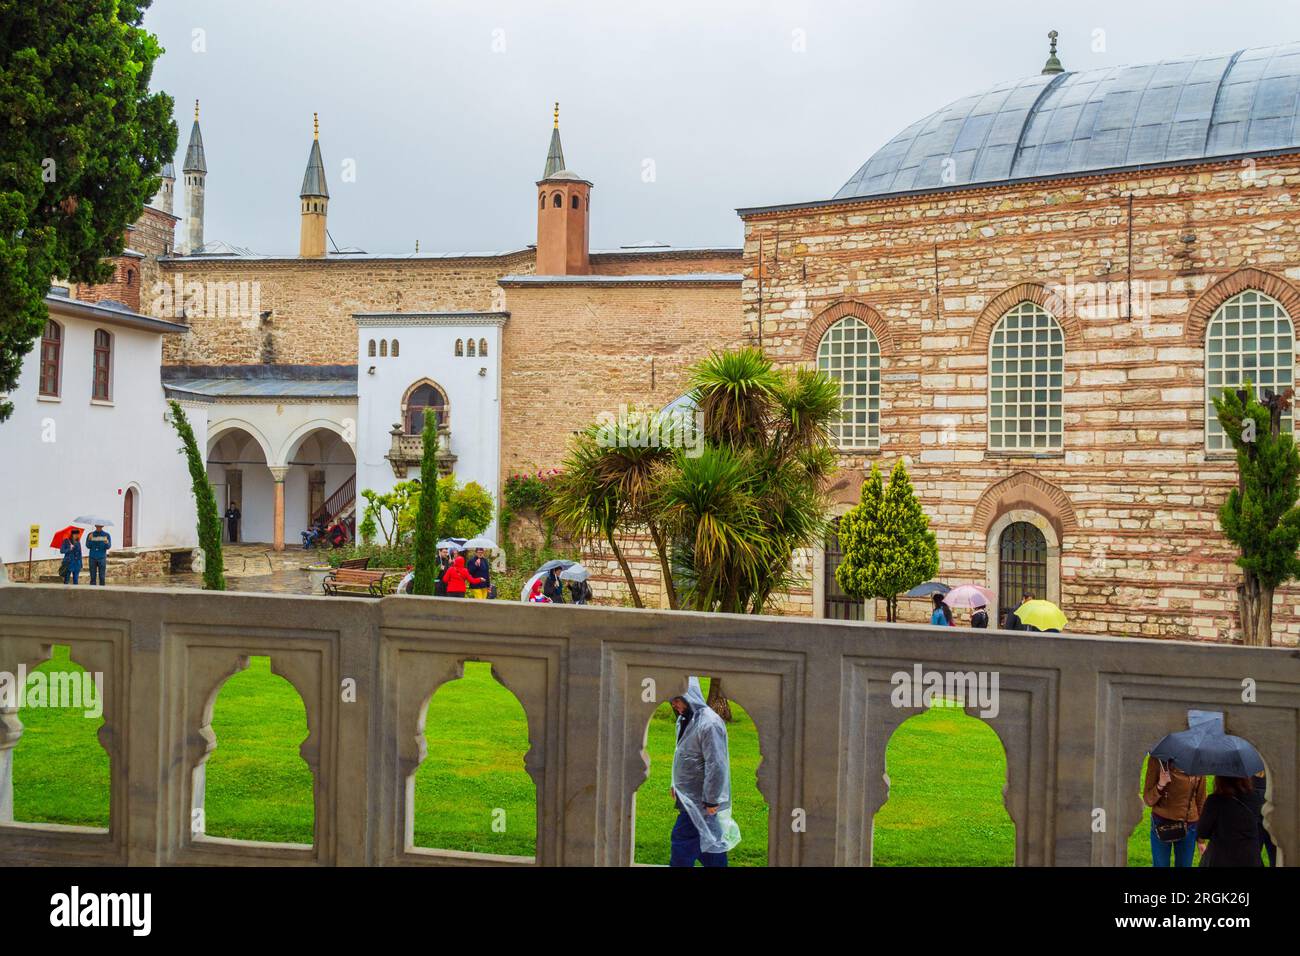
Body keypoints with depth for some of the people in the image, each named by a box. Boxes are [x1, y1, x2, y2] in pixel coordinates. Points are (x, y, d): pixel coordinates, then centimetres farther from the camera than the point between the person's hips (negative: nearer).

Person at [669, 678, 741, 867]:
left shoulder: (709, 723, -21)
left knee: (682, 852, -6)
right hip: (688, 799, 9)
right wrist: (676, 784, 18)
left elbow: (716, 766, -22)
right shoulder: (685, 720, 9)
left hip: (699, 804, -9)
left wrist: (711, 801, -19)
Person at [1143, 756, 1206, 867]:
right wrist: (1160, 785, -27)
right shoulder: (1157, 760, -10)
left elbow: (1201, 801, 5)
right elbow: (1148, 800, -6)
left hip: (1189, 827, 1)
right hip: (1161, 826, -1)